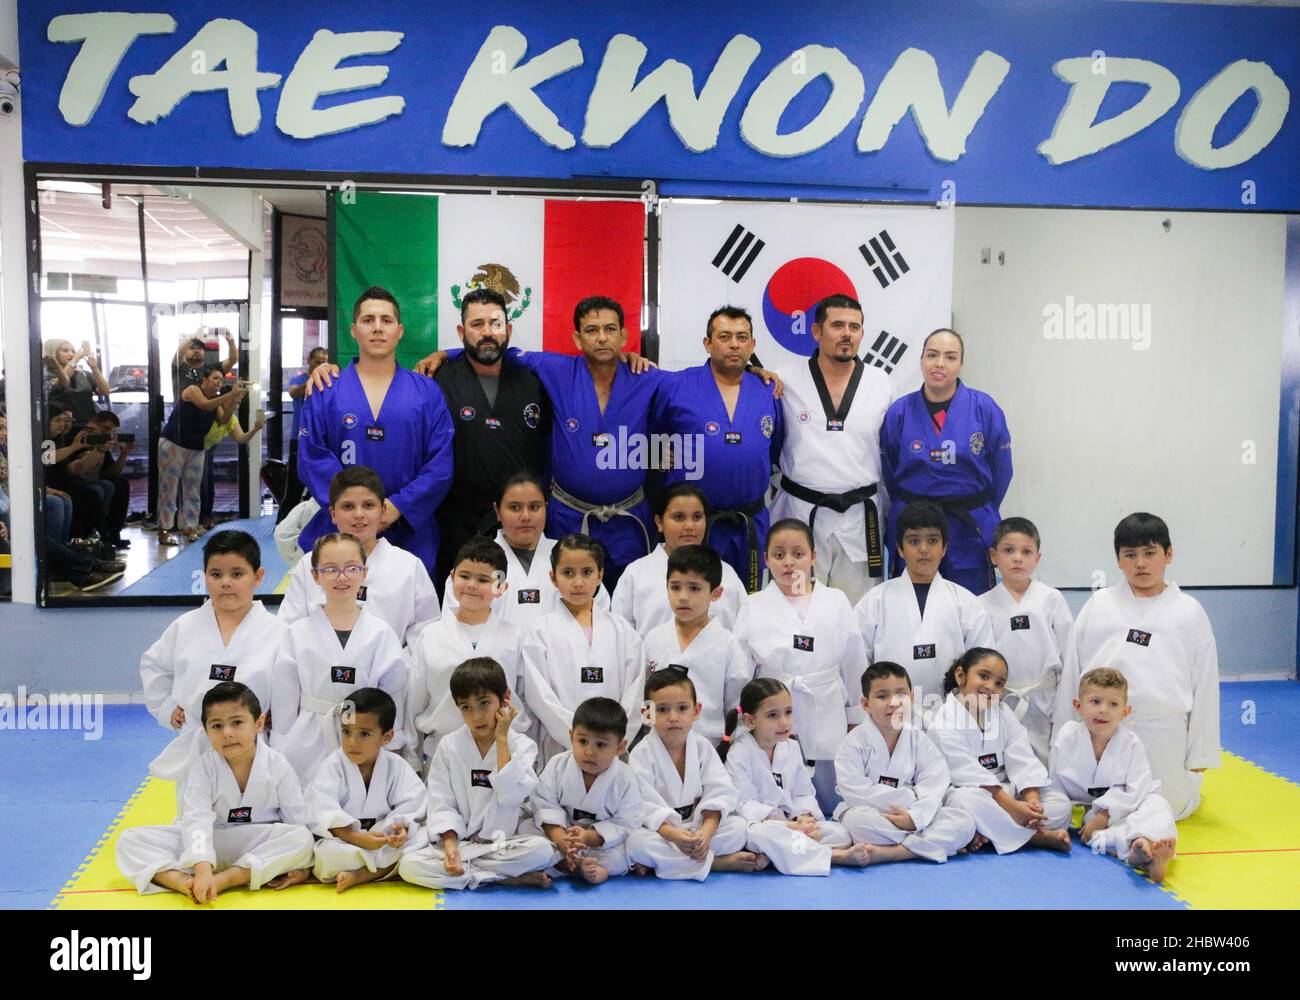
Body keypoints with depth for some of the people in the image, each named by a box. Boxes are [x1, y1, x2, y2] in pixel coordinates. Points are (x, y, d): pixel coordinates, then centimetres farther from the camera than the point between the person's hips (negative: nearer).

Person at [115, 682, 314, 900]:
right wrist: (202, 869, -39)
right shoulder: (205, 766, -12)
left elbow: (299, 820, -6)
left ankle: (224, 880, -33)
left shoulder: (278, 766, -12)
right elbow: (197, 818, -24)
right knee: (130, 840, -14)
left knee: (302, 839, -32)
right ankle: (185, 882, -39)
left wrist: (302, 864, -19)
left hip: (260, 848, -1)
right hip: (210, 844, 1)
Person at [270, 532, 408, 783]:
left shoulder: (380, 633, 1)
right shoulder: (297, 633, 1)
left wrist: (392, 755, 4)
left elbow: (393, 700, 5)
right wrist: (280, 759, 4)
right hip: (309, 750, 0)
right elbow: (285, 704, 4)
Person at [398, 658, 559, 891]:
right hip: (459, 841, 2)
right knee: (409, 865, -26)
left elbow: (511, 795, -19)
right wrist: (449, 844, -18)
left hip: (504, 843, -2)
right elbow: (442, 804, -2)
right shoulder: (449, 746, 1)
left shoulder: (522, 746, -3)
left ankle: (462, 869, -16)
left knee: (542, 850, -31)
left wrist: (501, 740, -13)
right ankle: (510, 879, -21)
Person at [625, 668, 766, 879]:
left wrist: (706, 832, -25)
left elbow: (720, 792, -8)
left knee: (739, 826, -18)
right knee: (636, 842, -35)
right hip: (659, 830, -3)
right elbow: (645, 805, -20)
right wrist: (674, 835, -35)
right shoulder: (641, 754, -10)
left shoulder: (703, 747, 1)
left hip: (697, 825, 3)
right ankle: (720, 862, -27)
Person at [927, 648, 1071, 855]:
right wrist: (1011, 806, -29)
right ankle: (1037, 836, -25)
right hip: (963, 790, -6)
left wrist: (1032, 800, -22)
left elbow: (1023, 761, -4)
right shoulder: (944, 723, -14)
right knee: (964, 799, -38)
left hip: (1003, 790, 6)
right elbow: (968, 774, -22)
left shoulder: (1004, 714, 7)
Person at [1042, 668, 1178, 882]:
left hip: (1116, 812, 0)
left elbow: (1135, 792, -11)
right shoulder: (1066, 738, -5)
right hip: (1076, 809, 0)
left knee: (1157, 805, -26)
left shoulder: (1132, 743, -6)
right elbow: (1053, 785, -3)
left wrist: (1104, 816, -21)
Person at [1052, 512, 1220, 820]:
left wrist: (1200, 755, 2)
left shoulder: (1189, 611, -1)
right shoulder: (1098, 605, 2)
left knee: (1169, 807, 7)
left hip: (1163, 732, -1)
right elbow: (1071, 672, 5)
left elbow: (1204, 684, 2)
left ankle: (1186, 783, 40)